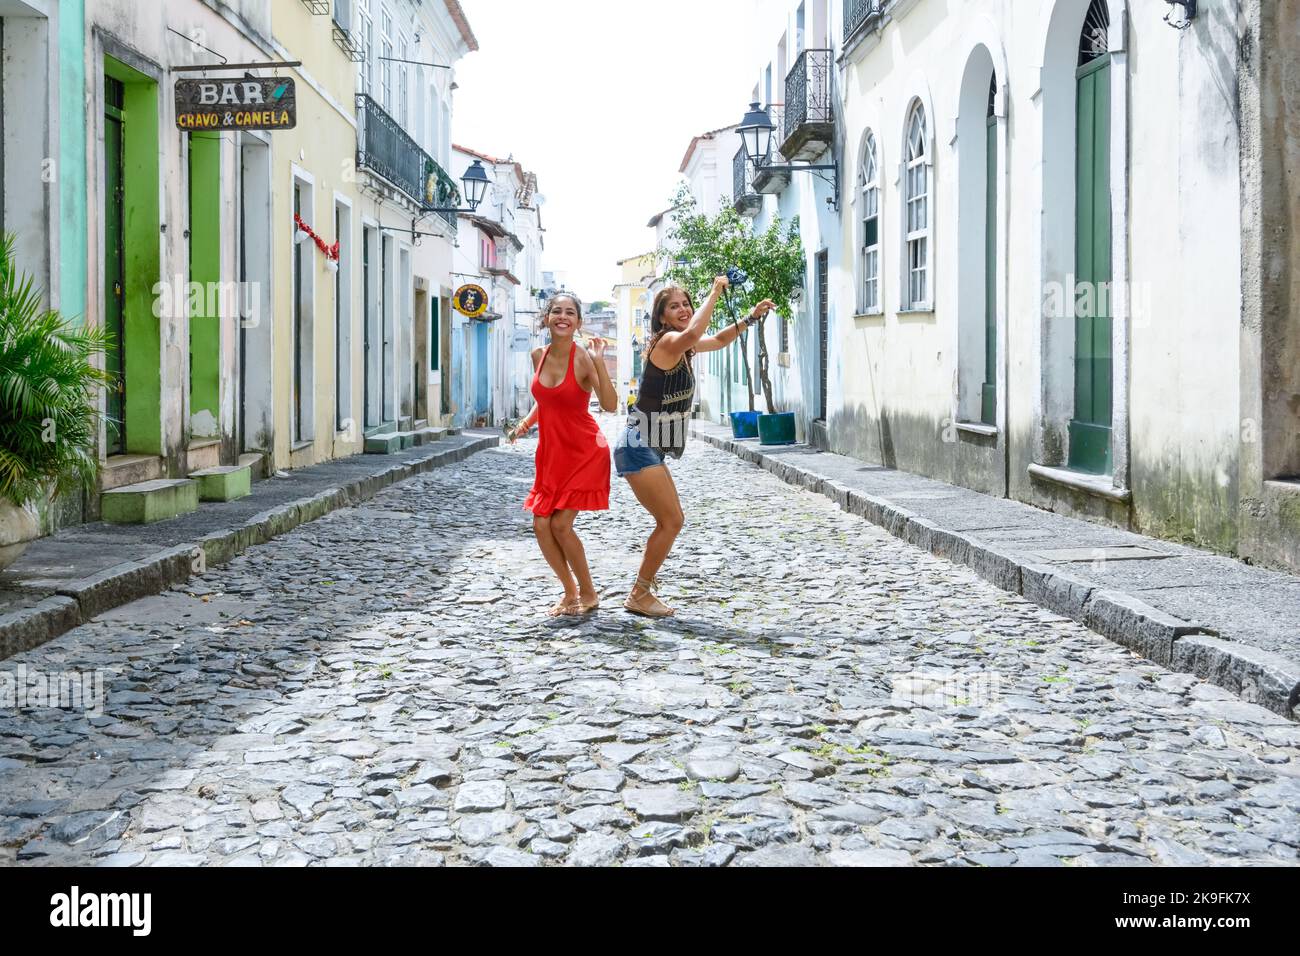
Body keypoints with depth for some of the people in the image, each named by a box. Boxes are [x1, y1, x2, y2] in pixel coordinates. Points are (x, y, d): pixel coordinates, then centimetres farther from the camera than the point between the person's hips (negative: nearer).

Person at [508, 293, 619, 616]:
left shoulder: (583, 359, -16)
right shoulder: (538, 355, 2)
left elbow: (610, 405, -29)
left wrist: (599, 362, -36)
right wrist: (526, 422, 2)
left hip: (584, 453, -6)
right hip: (551, 453, 6)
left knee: (560, 524, -10)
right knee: (541, 525, 1)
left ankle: (588, 594, 10)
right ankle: (570, 592, 20)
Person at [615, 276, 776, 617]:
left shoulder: (682, 347, 13)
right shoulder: (667, 341, -15)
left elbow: (718, 340, 32)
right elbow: (692, 334, -40)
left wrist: (751, 317, 21)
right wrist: (715, 292, -30)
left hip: (650, 449, 10)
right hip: (640, 448, -10)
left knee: (669, 521, 15)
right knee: (671, 521, -9)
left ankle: (641, 592, 22)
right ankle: (639, 596, 0)